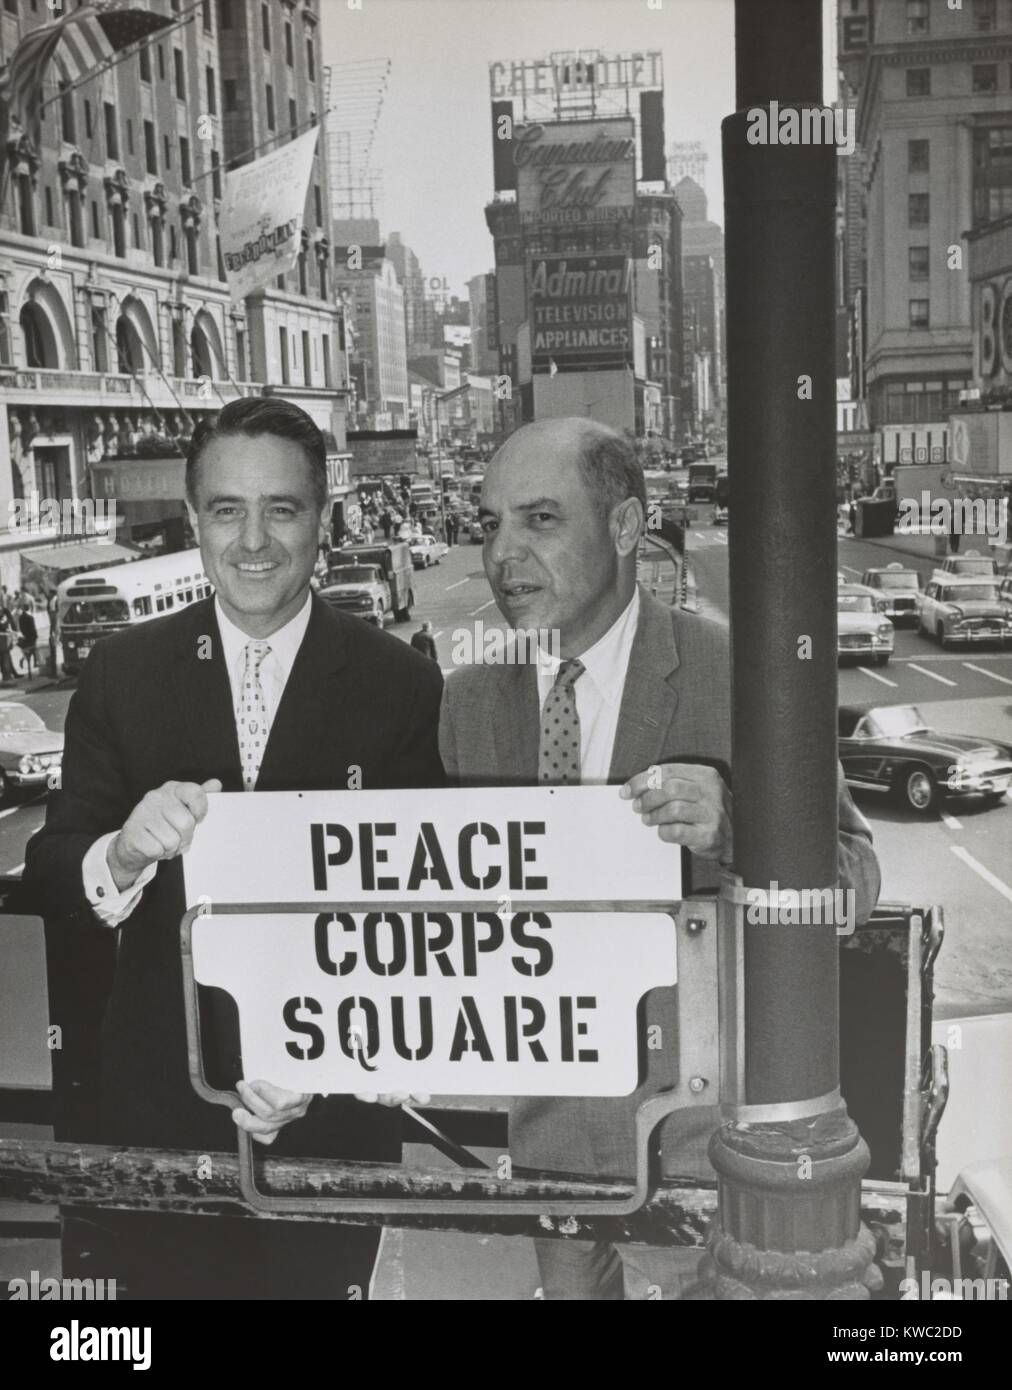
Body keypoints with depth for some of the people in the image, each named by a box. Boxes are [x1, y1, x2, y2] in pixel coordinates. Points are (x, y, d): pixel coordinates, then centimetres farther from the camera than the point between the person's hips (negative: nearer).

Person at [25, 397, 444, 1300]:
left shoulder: (403, 686, -9)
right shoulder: (123, 673, -3)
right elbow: (50, 874, -3)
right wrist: (125, 852, -26)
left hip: (333, 1114, -1)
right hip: (161, 1103, 2)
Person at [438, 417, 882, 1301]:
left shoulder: (739, 676, -15)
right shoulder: (470, 698, -2)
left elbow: (852, 886, -15)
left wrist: (730, 828, -33)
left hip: (691, 1119, -4)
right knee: (567, 1283, 21)